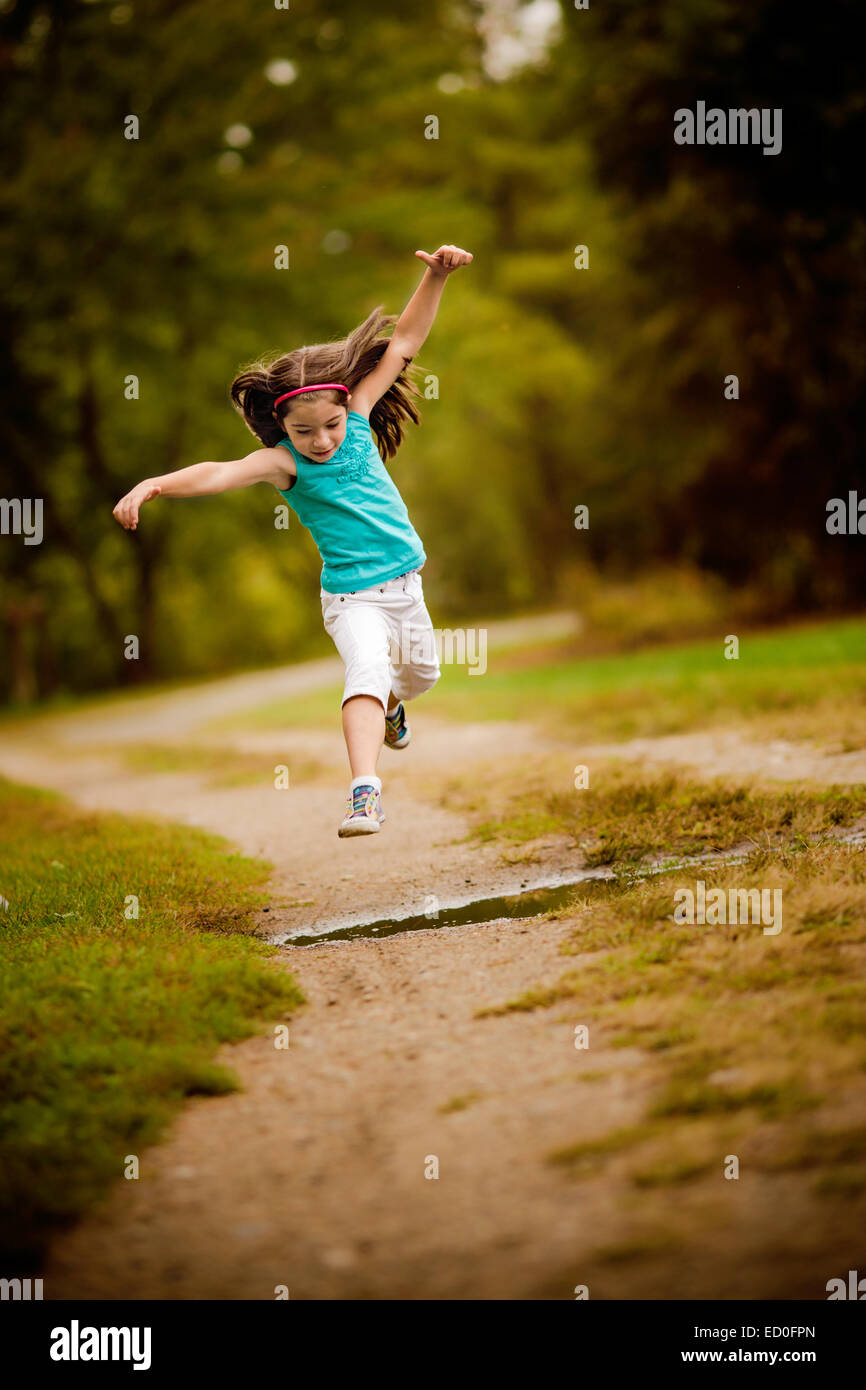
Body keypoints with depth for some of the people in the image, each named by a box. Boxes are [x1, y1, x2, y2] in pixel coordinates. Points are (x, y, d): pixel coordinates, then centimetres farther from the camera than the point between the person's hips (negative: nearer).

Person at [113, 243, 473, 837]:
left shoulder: (357, 417, -7)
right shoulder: (283, 460, -18)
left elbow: (404, 342, -5)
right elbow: (220, 474, -34)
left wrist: (436, 277, -14)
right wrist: (156, 485, -50)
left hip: (405, 581, 5)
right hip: (351, 595, -5)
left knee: (420, 675, 24)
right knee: (368, 667, -29)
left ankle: (388, 705, 59)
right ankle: (364, 790, -37)